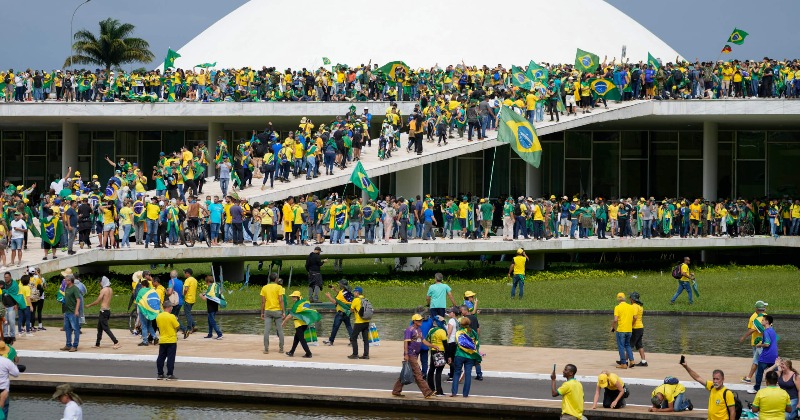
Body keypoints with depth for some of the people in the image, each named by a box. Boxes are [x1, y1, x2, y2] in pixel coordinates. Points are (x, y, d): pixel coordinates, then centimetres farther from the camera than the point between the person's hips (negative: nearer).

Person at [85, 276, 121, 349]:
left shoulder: (103, 290, -15)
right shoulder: (111, 290, 9)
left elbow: (97, 301, -14)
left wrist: (89, 305, 0)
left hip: (103, 310, -9)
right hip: (108, 310, 9)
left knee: (105, 328, -8)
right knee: (99, 327, 17)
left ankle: (116, 342, -16)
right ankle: (97, 344, 22)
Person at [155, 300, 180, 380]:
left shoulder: (158, 317, 1)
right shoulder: (171, 317, -16)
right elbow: (178, 326, -11)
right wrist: (176, 320, 6)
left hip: (162, 341, 5)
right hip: (171, 341, -5)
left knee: (161, 358, 11)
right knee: (170, 358, -1)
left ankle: (160, 374, 16)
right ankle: (170, 375, -3)